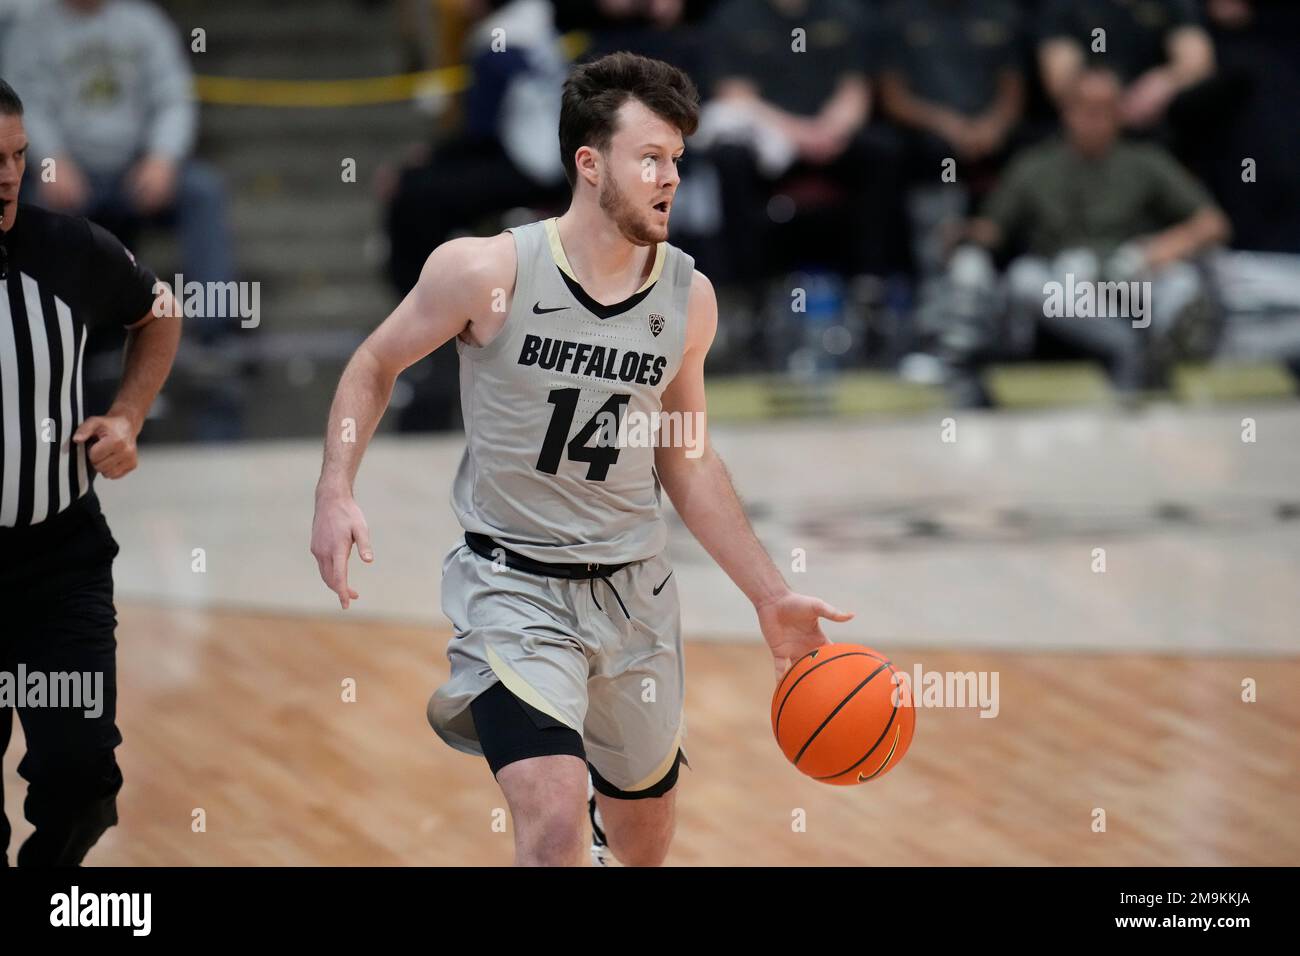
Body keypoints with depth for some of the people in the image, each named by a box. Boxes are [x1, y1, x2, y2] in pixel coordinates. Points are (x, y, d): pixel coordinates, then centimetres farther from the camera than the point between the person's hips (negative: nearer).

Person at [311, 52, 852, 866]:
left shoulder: (689, 296, -3)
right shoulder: (488, 272, -16)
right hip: (515, 584, -5)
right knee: (554, 827, -25)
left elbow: (688, 463, 9)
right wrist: (337, 492, -14)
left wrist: (771, 595, 7)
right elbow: (376, 368, 0)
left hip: (635, 587, 5)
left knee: (645, 842, 20)